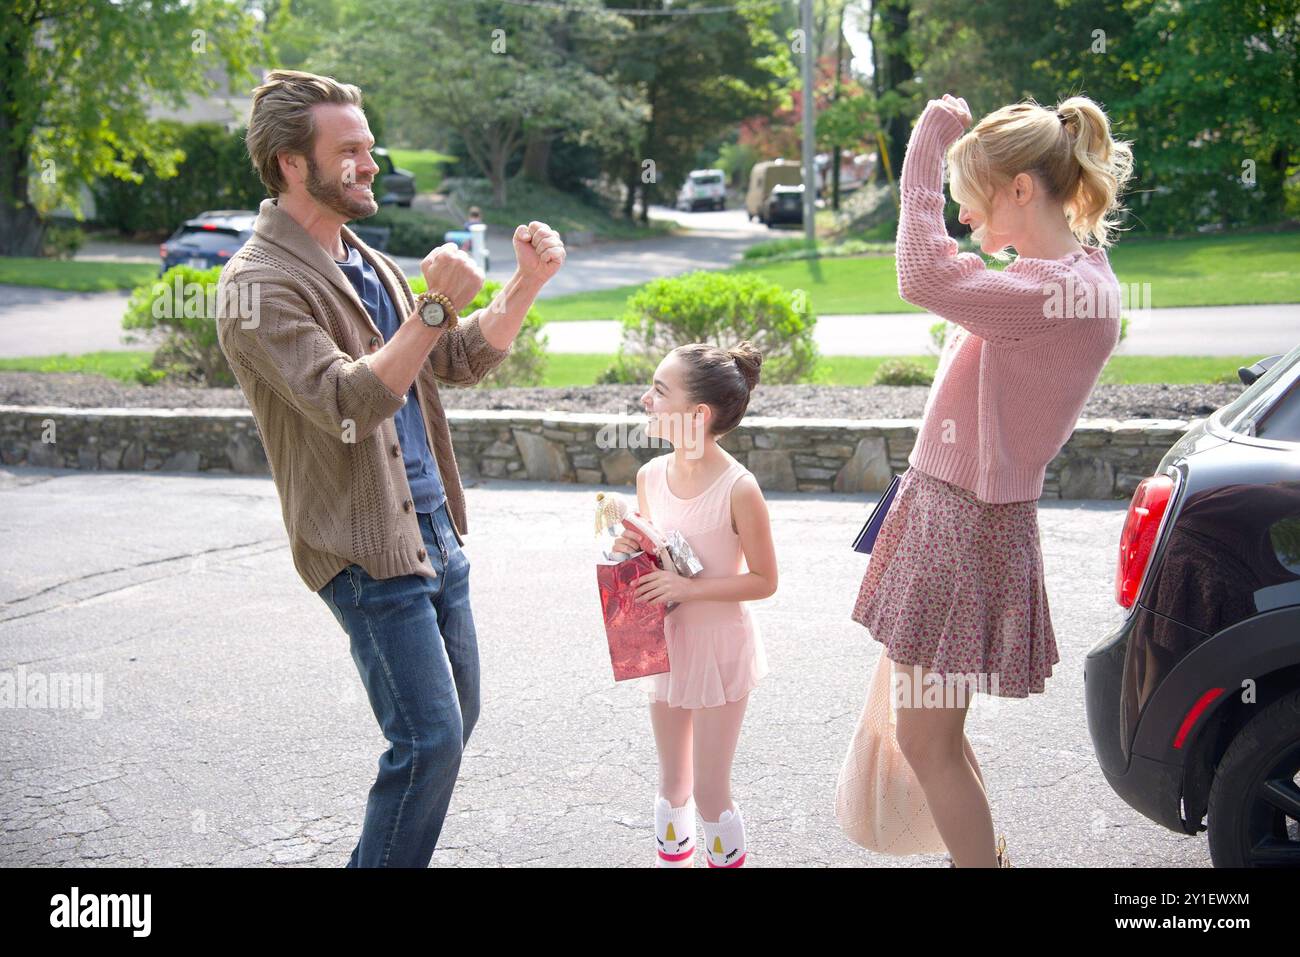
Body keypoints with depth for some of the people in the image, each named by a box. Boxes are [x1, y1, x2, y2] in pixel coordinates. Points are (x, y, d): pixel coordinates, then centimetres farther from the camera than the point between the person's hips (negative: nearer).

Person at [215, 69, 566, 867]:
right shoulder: (260, 285, -14)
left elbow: (463, 361, 15)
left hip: (434, 528, 9)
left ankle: (390, 857, 30)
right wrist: (434, 308, -31)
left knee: (456, 719, 15)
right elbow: (347, 403, -25)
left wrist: (525, 286, 1)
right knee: (429, 740, -9)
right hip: (367, 549, -9)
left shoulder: (367, 264, 14)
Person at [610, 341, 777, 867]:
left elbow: (764, 580, -15)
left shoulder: (738, 488, -21)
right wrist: (630, 552, -12)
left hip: (718, 644, -5)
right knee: (673, 784, 19)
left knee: (710, 791, 4)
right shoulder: (651, 475, -3)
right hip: (665, 641, 6)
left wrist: (690, 587, -24)